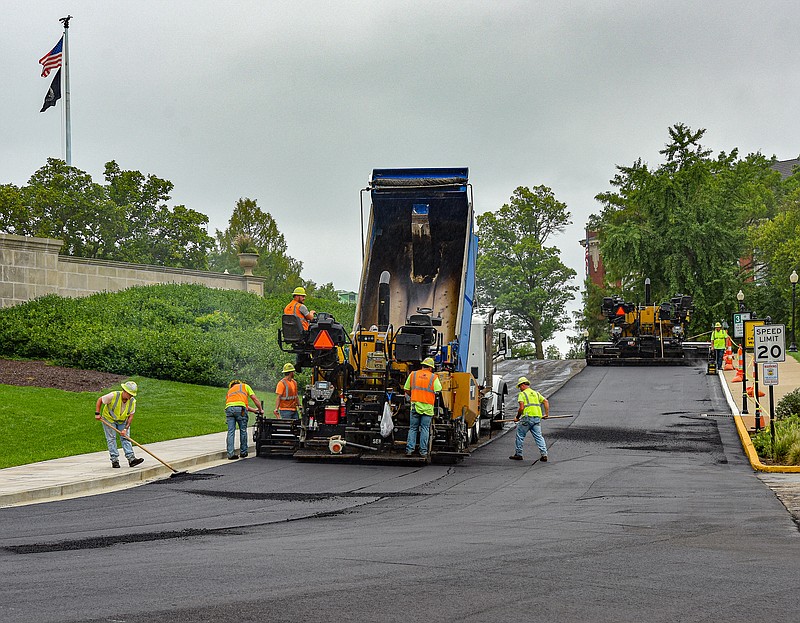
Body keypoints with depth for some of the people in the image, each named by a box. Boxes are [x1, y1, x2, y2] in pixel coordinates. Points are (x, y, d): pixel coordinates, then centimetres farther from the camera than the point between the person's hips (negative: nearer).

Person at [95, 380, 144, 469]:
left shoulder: (132, 401, -18)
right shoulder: (113, 396, -29)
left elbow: (130, 416, -12)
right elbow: (100, 400, -15)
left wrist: (126, 429, -19)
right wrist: (97, 413, -20)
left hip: (123, 421, 3)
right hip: (109, 419, -3)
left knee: (126, 437, -5)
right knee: (111, 438, -7)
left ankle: (131, 459, -10)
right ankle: (114, 460, -4)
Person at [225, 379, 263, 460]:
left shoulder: (230, 390, 37)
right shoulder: (245, 386, 26)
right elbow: (255, 399, 20)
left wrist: (254, 410, 44)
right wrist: (260, 410, 33)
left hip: (229, 408, 4)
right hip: (240, 409, -4)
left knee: (231, 432, 2)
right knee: (243, 430, 8)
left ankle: (230, 454, -3)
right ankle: (243, 452, 13)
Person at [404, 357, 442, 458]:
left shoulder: (413, 374, 7)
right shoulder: (433, 377, 2)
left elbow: (407, 390, 8)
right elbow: (438, 391, -4)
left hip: (415, 405, 1)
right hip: (428, 407, -1)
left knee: (413, 428, 8)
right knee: (425, 429, 3)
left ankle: (409, 449, 2)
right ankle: (423, 451, 2)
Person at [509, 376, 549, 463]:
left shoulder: (522, 394, 0)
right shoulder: (536, 393, 20)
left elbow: (521, 408, -11)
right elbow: (546, 402, 14)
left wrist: (517, 417, 2)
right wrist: (547, 414, 15)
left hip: (527, 417, -6)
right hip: (537, 417, 6)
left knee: (520, 435, 8)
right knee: (538, 436, 5)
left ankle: (518, 454, 12)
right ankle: (544, 454, -5)